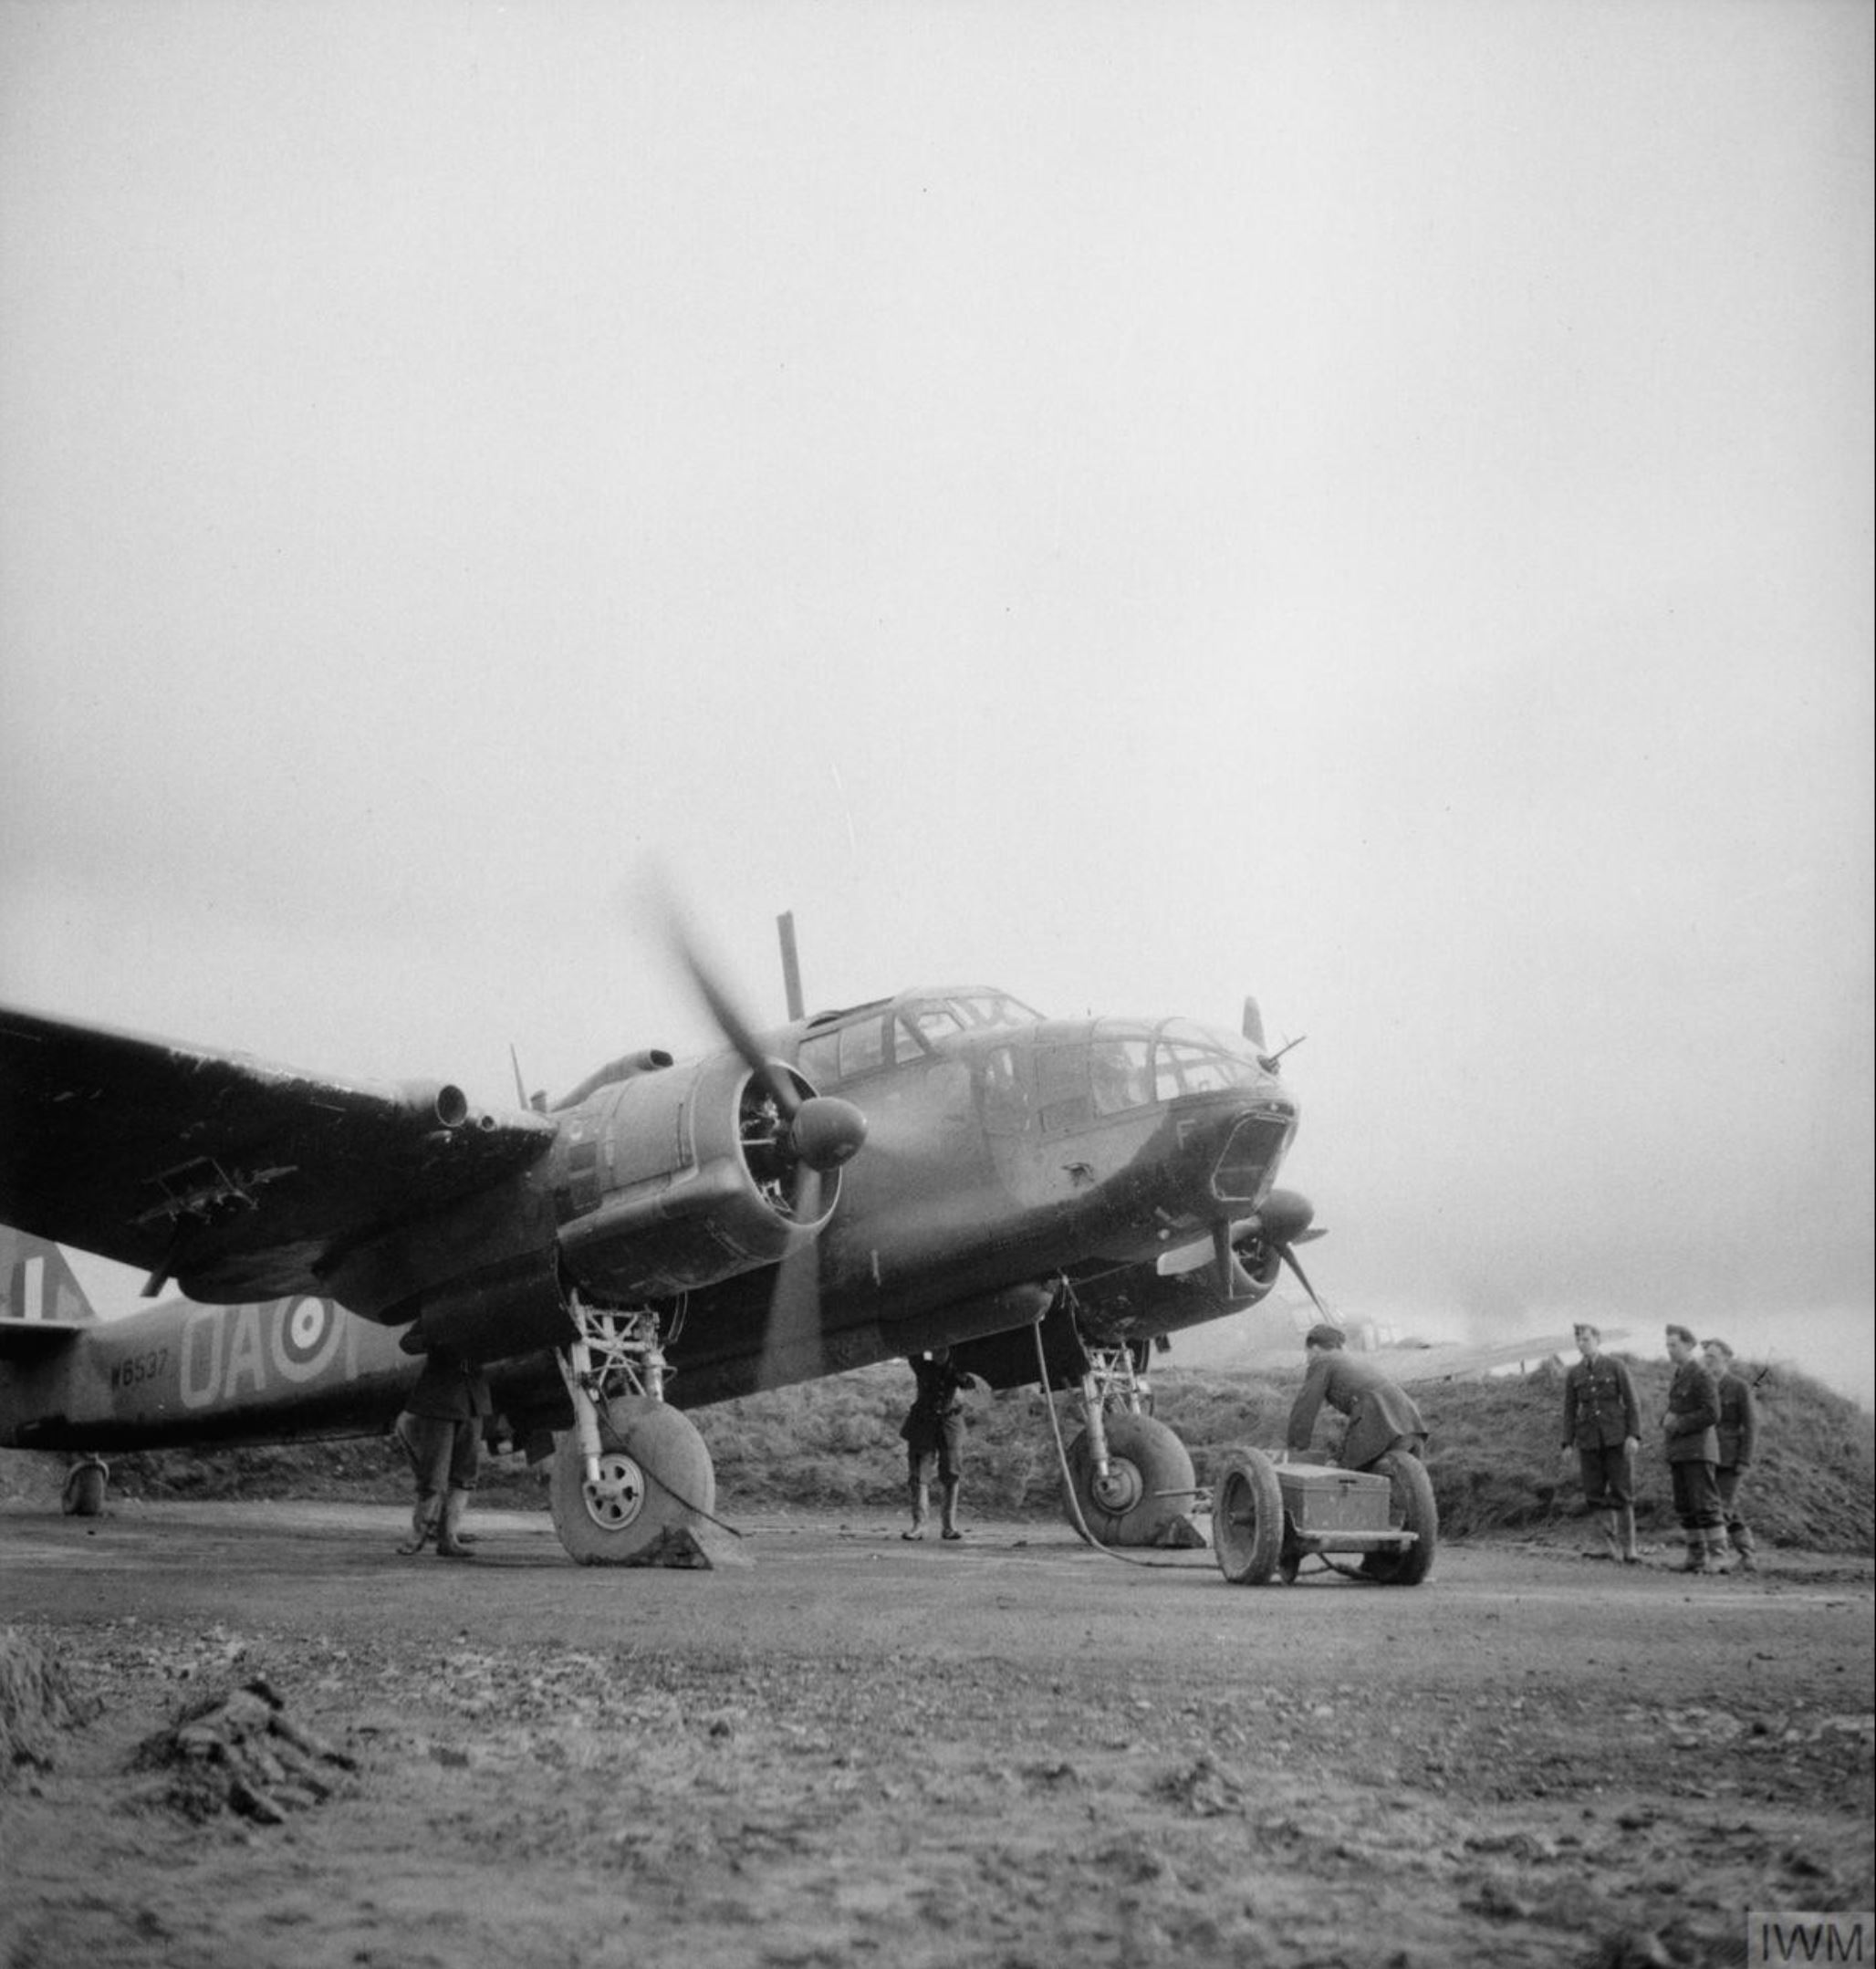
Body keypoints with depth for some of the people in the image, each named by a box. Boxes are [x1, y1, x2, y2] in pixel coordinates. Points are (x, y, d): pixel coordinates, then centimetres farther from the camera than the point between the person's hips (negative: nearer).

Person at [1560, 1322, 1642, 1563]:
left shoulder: (1616, 1367, 1)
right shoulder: (1573, 1375, 9)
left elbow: (1631, 1403, -2)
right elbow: (1570, 1410, 9)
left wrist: (1634, 1435, -12)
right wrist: (1568, 1444, 1)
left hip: (1616, 1438, -3)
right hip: (1588, 1441, 3)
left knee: (1622, 1493, -6)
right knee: (1595, 1494, -2)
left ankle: (1629, 1548, -1)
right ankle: (1613, 1538, 16)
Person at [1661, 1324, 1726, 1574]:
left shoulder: (1702, 1376, -10)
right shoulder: (1678, 1377, 18)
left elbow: (1712, 1414, -17)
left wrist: (1679, 1424, -13)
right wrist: (1667, 1419, 2)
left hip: (1698, 1451, -8)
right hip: (1679, 1453, 9)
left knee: (1706, 1506, -11)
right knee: (1685, 1509, 6)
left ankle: (1717, 1558, -11)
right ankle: (1697, 1558, 10)